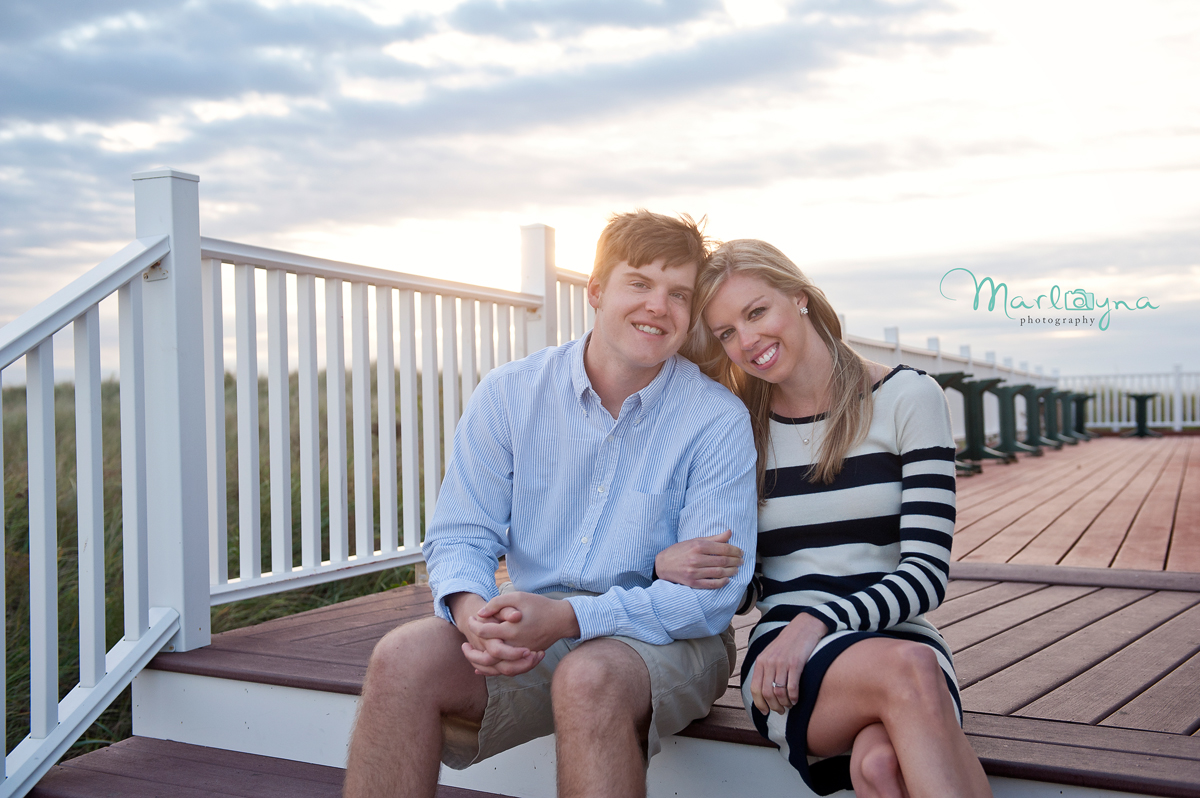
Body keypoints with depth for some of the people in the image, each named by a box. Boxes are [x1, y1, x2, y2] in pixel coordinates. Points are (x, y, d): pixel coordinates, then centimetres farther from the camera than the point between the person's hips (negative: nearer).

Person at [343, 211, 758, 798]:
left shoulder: (718, 421, -8)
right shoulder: (507, 393, 1)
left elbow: (713, 595, -14)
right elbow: (462, 534, 1)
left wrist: (569, 617, -28)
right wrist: (471, 608, -24)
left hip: (665, 639, -2)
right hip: (532, 627, 3)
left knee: (589, 677, -36)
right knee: (404, 657, -23)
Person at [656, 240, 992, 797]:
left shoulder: (908, 397, 3)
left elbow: (927, 573, -4)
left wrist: (818, 622, -19)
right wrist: (665, 565, -11)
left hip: (901, 640, -1)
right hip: (783, 663, 1)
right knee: (907, 670, -33)